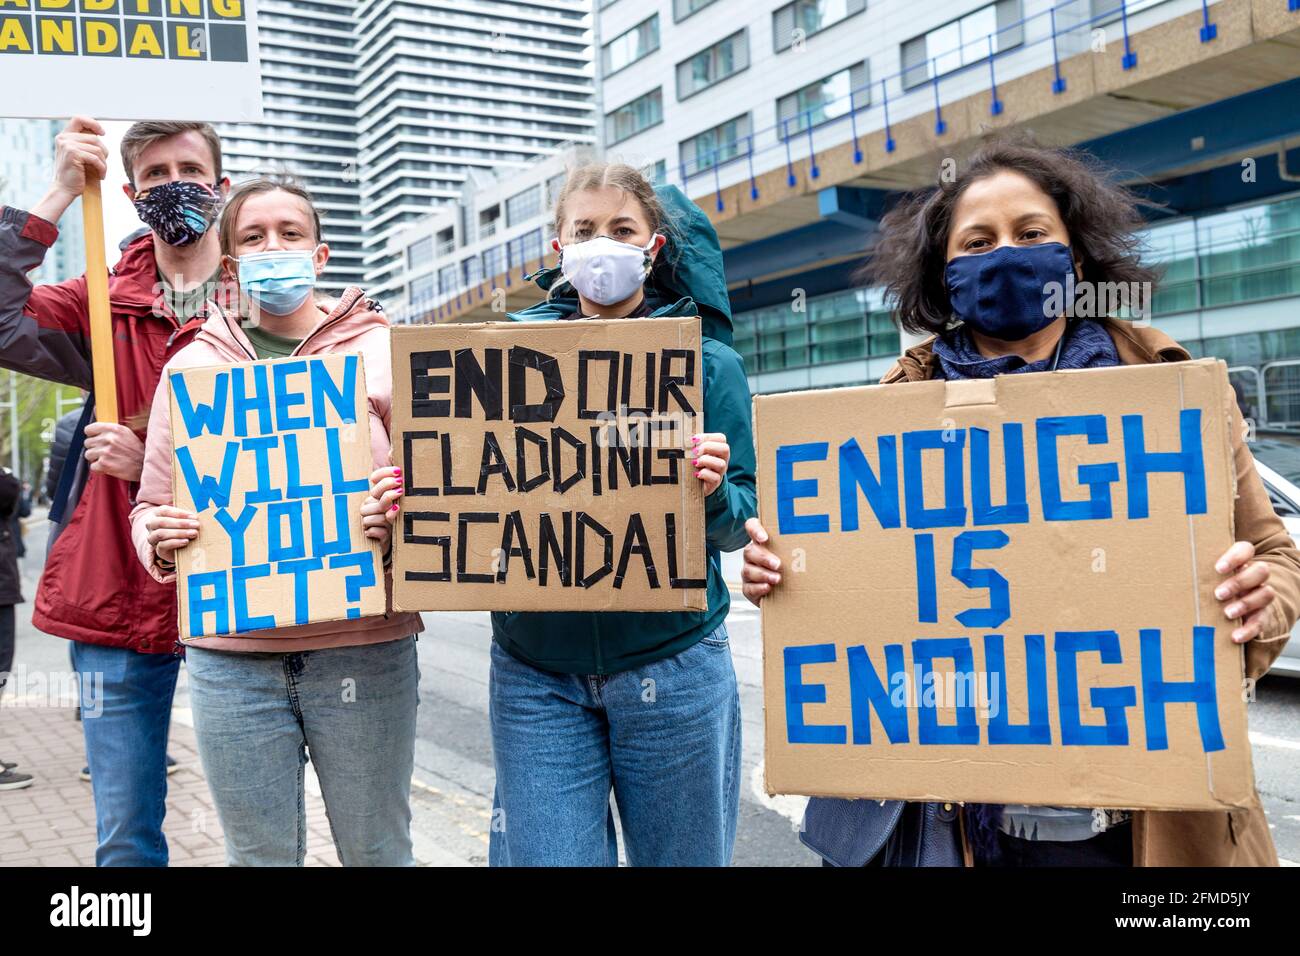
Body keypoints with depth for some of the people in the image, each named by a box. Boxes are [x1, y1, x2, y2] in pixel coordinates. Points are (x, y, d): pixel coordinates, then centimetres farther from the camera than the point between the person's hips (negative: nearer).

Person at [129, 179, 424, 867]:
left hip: (363, 648, -1)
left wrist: (405, 512, -20)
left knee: (378, 851, 10)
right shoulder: (192, 364, 10)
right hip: (230, 654, 2)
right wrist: (159, 541, -10)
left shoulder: (382, 348, 4)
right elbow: (150, 505, 13)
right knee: (258, 856, 13)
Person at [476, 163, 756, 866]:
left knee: (683, 857, 14)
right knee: (543, 856, 3)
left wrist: (712, 491, -22)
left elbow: (738, 525, 0)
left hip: (671, 664, 0)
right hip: (534, 667, 1)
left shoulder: (706, 361, 0)